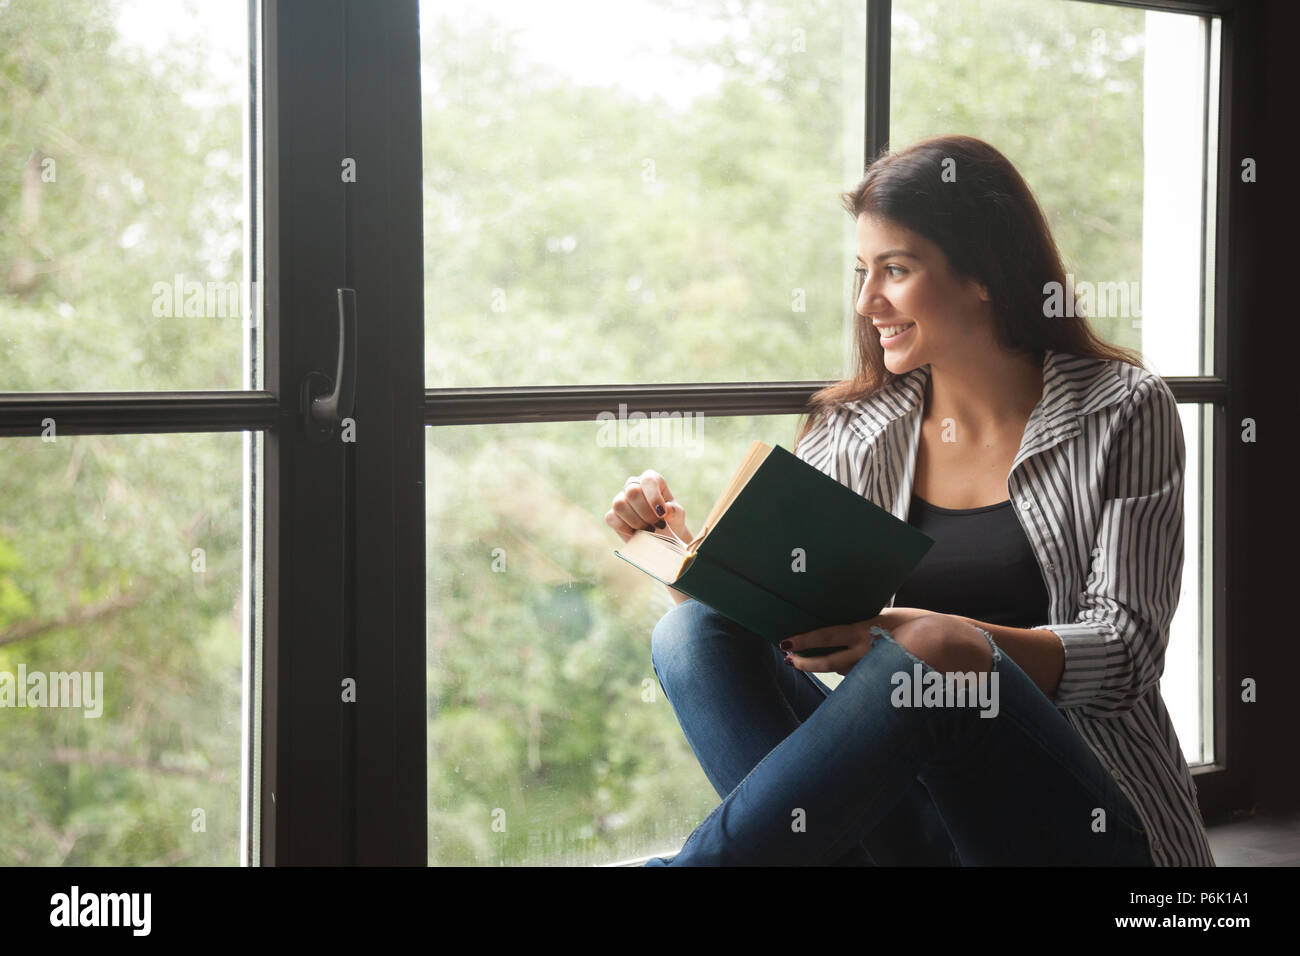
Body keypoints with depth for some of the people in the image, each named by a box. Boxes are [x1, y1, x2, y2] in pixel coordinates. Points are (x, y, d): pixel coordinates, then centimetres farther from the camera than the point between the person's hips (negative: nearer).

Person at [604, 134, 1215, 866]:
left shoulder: (1121, 412, 0)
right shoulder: (853, 434, 10)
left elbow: (1129, 649, -9)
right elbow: (754, 614, 10)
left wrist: (952, 644, -25)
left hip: (1093, 830, -3)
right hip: (906, 812, 4)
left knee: (920, 664, -35)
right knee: (694, 634, -19)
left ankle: (696, 860, -24)